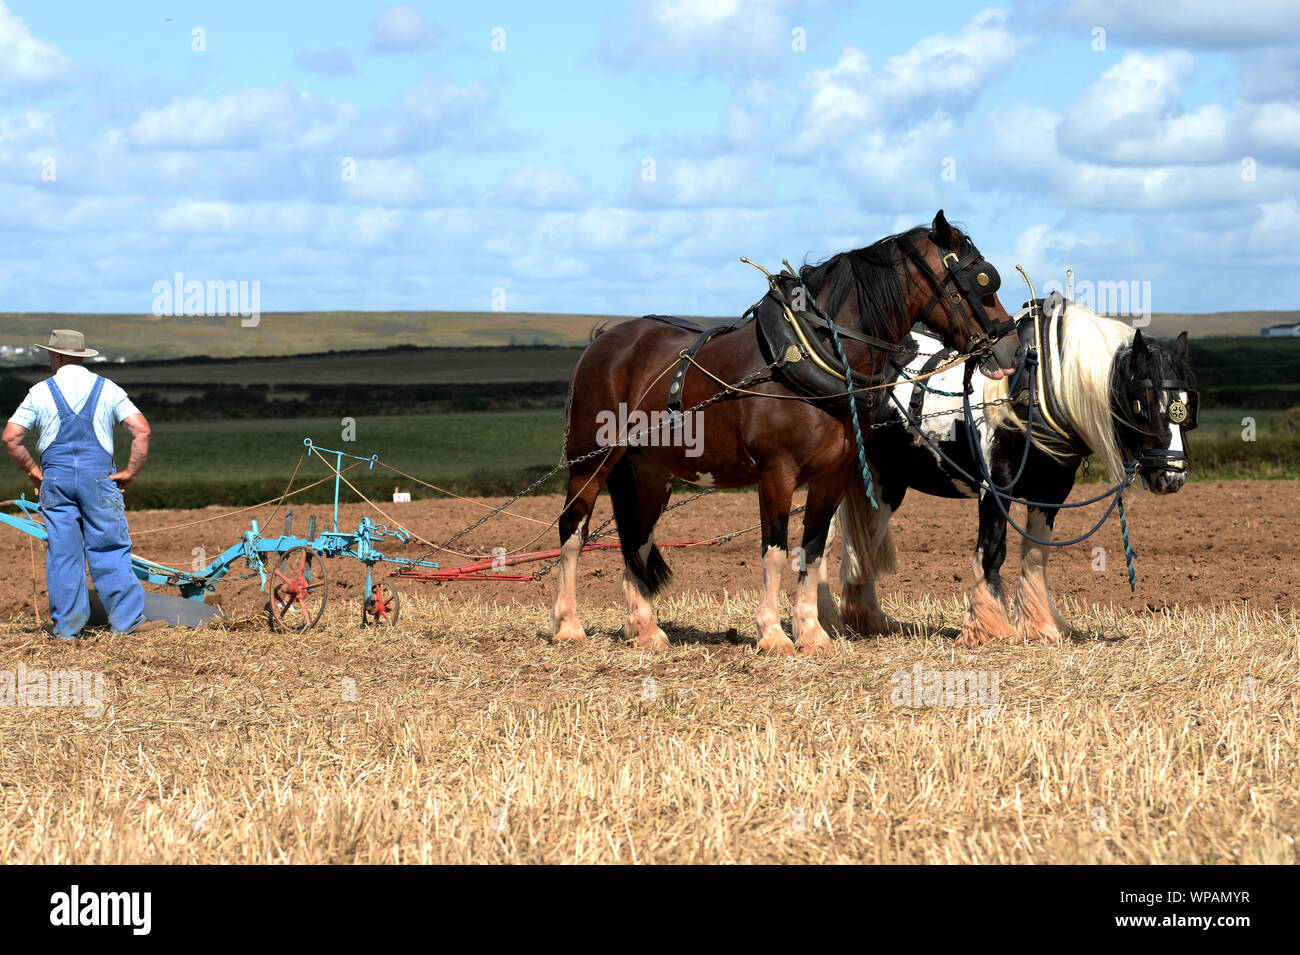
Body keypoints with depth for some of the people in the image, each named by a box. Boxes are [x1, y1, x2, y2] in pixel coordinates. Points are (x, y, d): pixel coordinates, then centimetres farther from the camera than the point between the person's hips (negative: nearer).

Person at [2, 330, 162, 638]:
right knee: (110, 549, 2)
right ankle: (127, 619, -1)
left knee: (62, 553, 4)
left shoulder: (40, 392, 4)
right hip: (98, 475, 0)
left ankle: (67, 626, 6)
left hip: (55, 477, 1)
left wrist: (33, 472, 9)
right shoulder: (108, 389, 4)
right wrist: (130, 472, 1)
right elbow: (141, 431, -5)